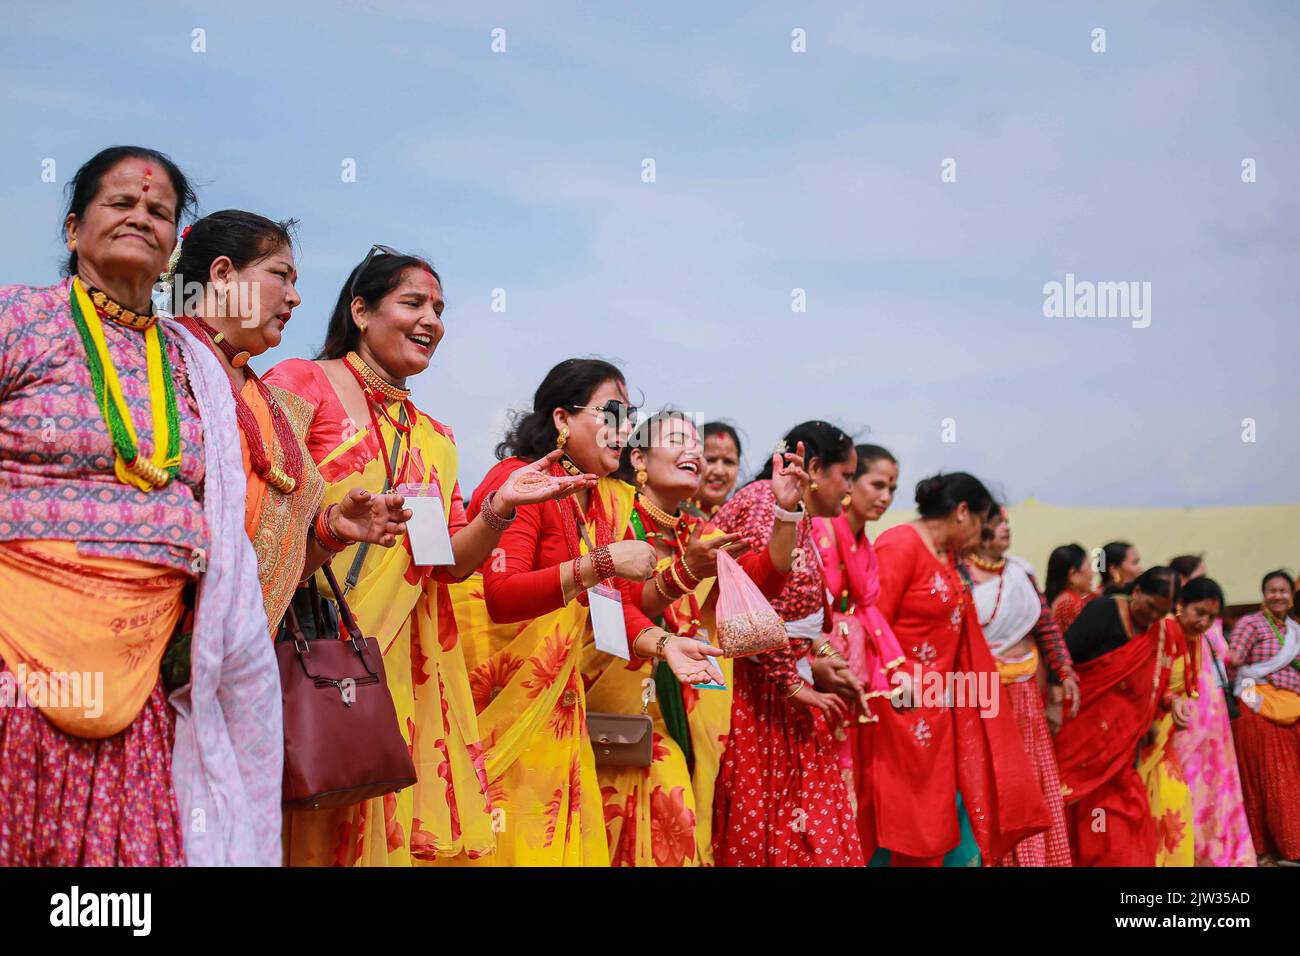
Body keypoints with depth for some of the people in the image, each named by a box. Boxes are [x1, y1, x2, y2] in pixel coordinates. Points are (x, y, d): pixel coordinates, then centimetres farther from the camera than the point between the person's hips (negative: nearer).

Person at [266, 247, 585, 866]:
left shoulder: (435, 437, 20)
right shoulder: (304, 382, 2)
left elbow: (451, 562, 15)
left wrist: (498, 509, -2)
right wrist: (335, 522, -25)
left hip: (401, 669, 6)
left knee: (382, 825, 2)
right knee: (306, 830, -9)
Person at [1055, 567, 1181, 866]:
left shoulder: (1161, 632, 6)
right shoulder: (1103, 612, -13)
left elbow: (1152, 684, 14)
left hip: (1121, 736, 6)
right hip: (1083, 726, -6)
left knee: (1126, 812, 4)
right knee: (1084, 805, -5)